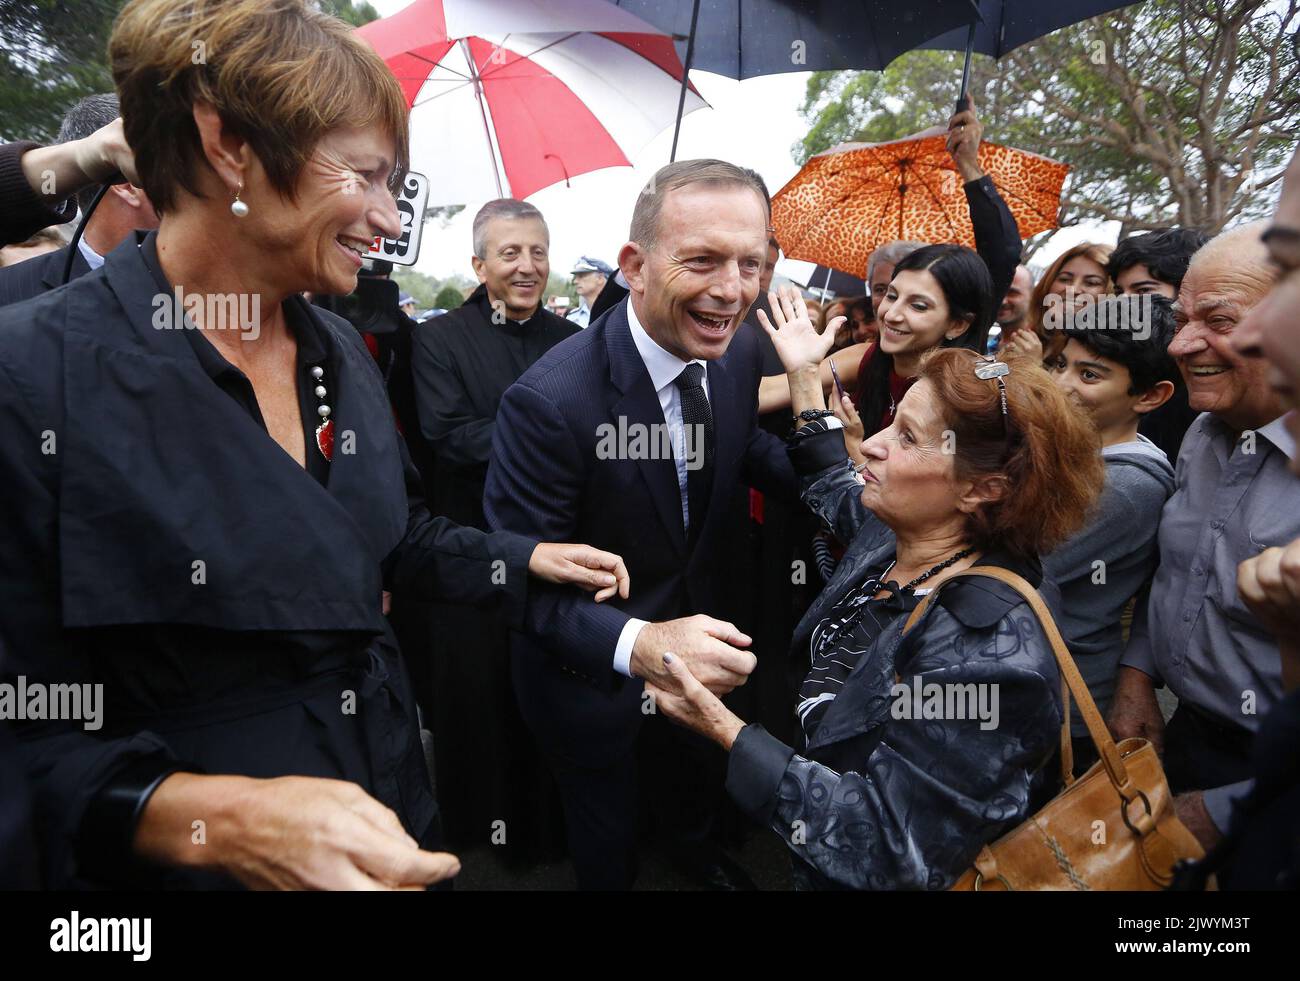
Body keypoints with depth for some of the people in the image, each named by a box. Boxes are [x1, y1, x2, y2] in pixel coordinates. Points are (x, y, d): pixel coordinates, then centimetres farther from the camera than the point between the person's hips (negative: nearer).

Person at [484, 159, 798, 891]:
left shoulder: (739, 353, -14)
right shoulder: (550, 400, -34)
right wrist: (638, 644, -44)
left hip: (697, 639, 6)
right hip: (594, 672, -5)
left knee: (699, 778, 34)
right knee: (609, 842, 22)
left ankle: (692, 845, 66)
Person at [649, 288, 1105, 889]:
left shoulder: (988, 659, -36)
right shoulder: (893, 533, -11)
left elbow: (894, 850, -34)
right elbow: (835, 490, 13)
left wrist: (729, 734, -36)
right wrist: (805, 375, 7)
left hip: (854, 873, -7)